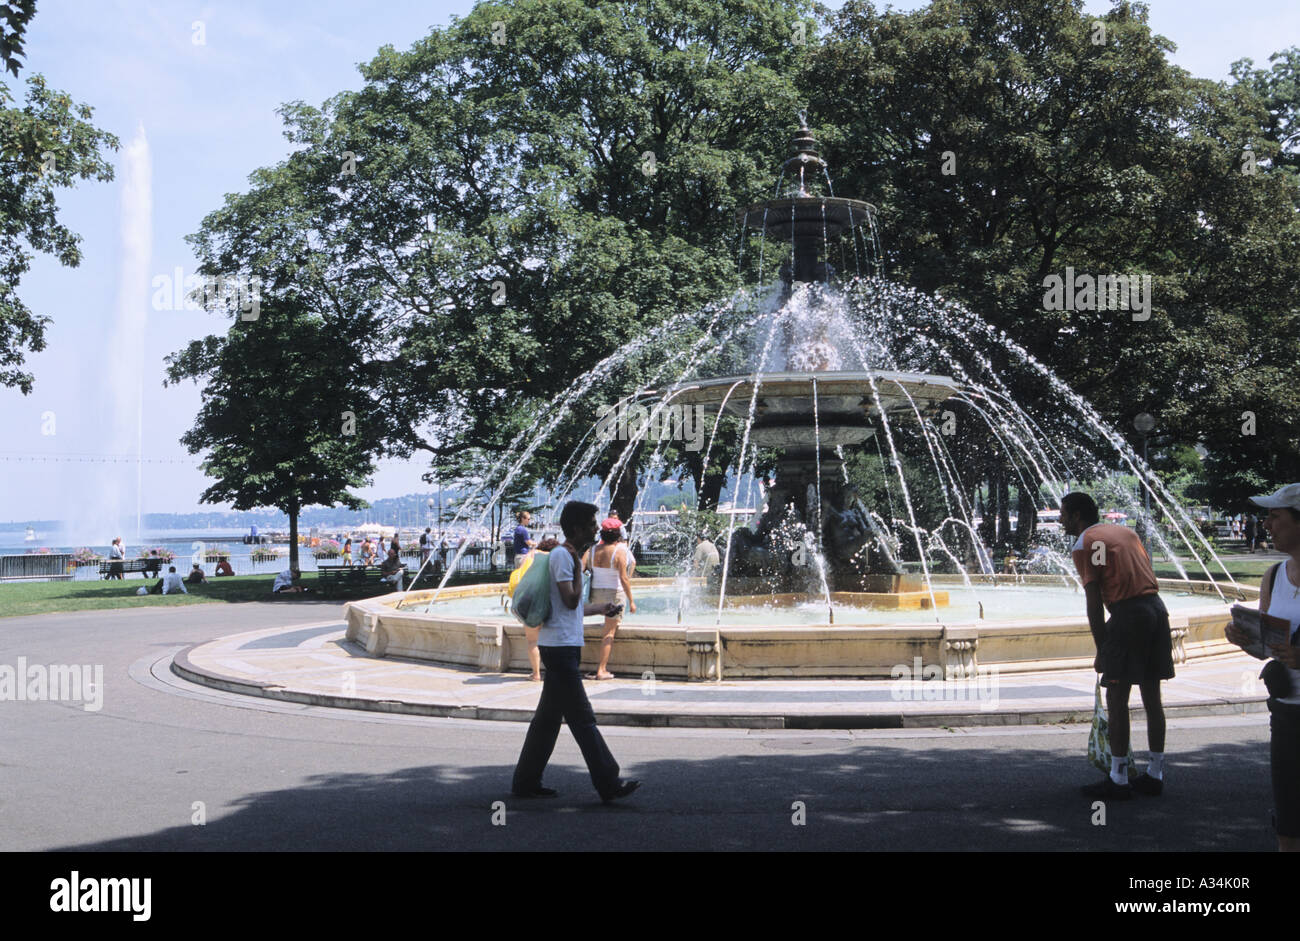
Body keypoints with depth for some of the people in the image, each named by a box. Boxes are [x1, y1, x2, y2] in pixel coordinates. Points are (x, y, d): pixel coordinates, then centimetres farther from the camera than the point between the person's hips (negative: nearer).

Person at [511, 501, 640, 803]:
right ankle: (609, 784, -4)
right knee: (582, 718, -7)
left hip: (564, 648, 10)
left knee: (548, 716, 13)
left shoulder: (568, 556, 17)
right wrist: (579, 566, -12)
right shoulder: (561, 556, -14)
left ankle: (526, 782, 18)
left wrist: (600, 609, 41)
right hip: (560, 647, -10)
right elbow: (571, 601, -21)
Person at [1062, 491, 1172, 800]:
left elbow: (1094, 601, -7)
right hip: (1157, 606, 8)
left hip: (1127, 612, -8)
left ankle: (1118, 780, 0)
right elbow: (1146, 575, 18)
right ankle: (1155, 774, 20)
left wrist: (1101, 648, -1)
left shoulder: (1084, 544, -1)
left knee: (1116, 697, -2)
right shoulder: (1126, 531, 21)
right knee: (1152, 695, 13)